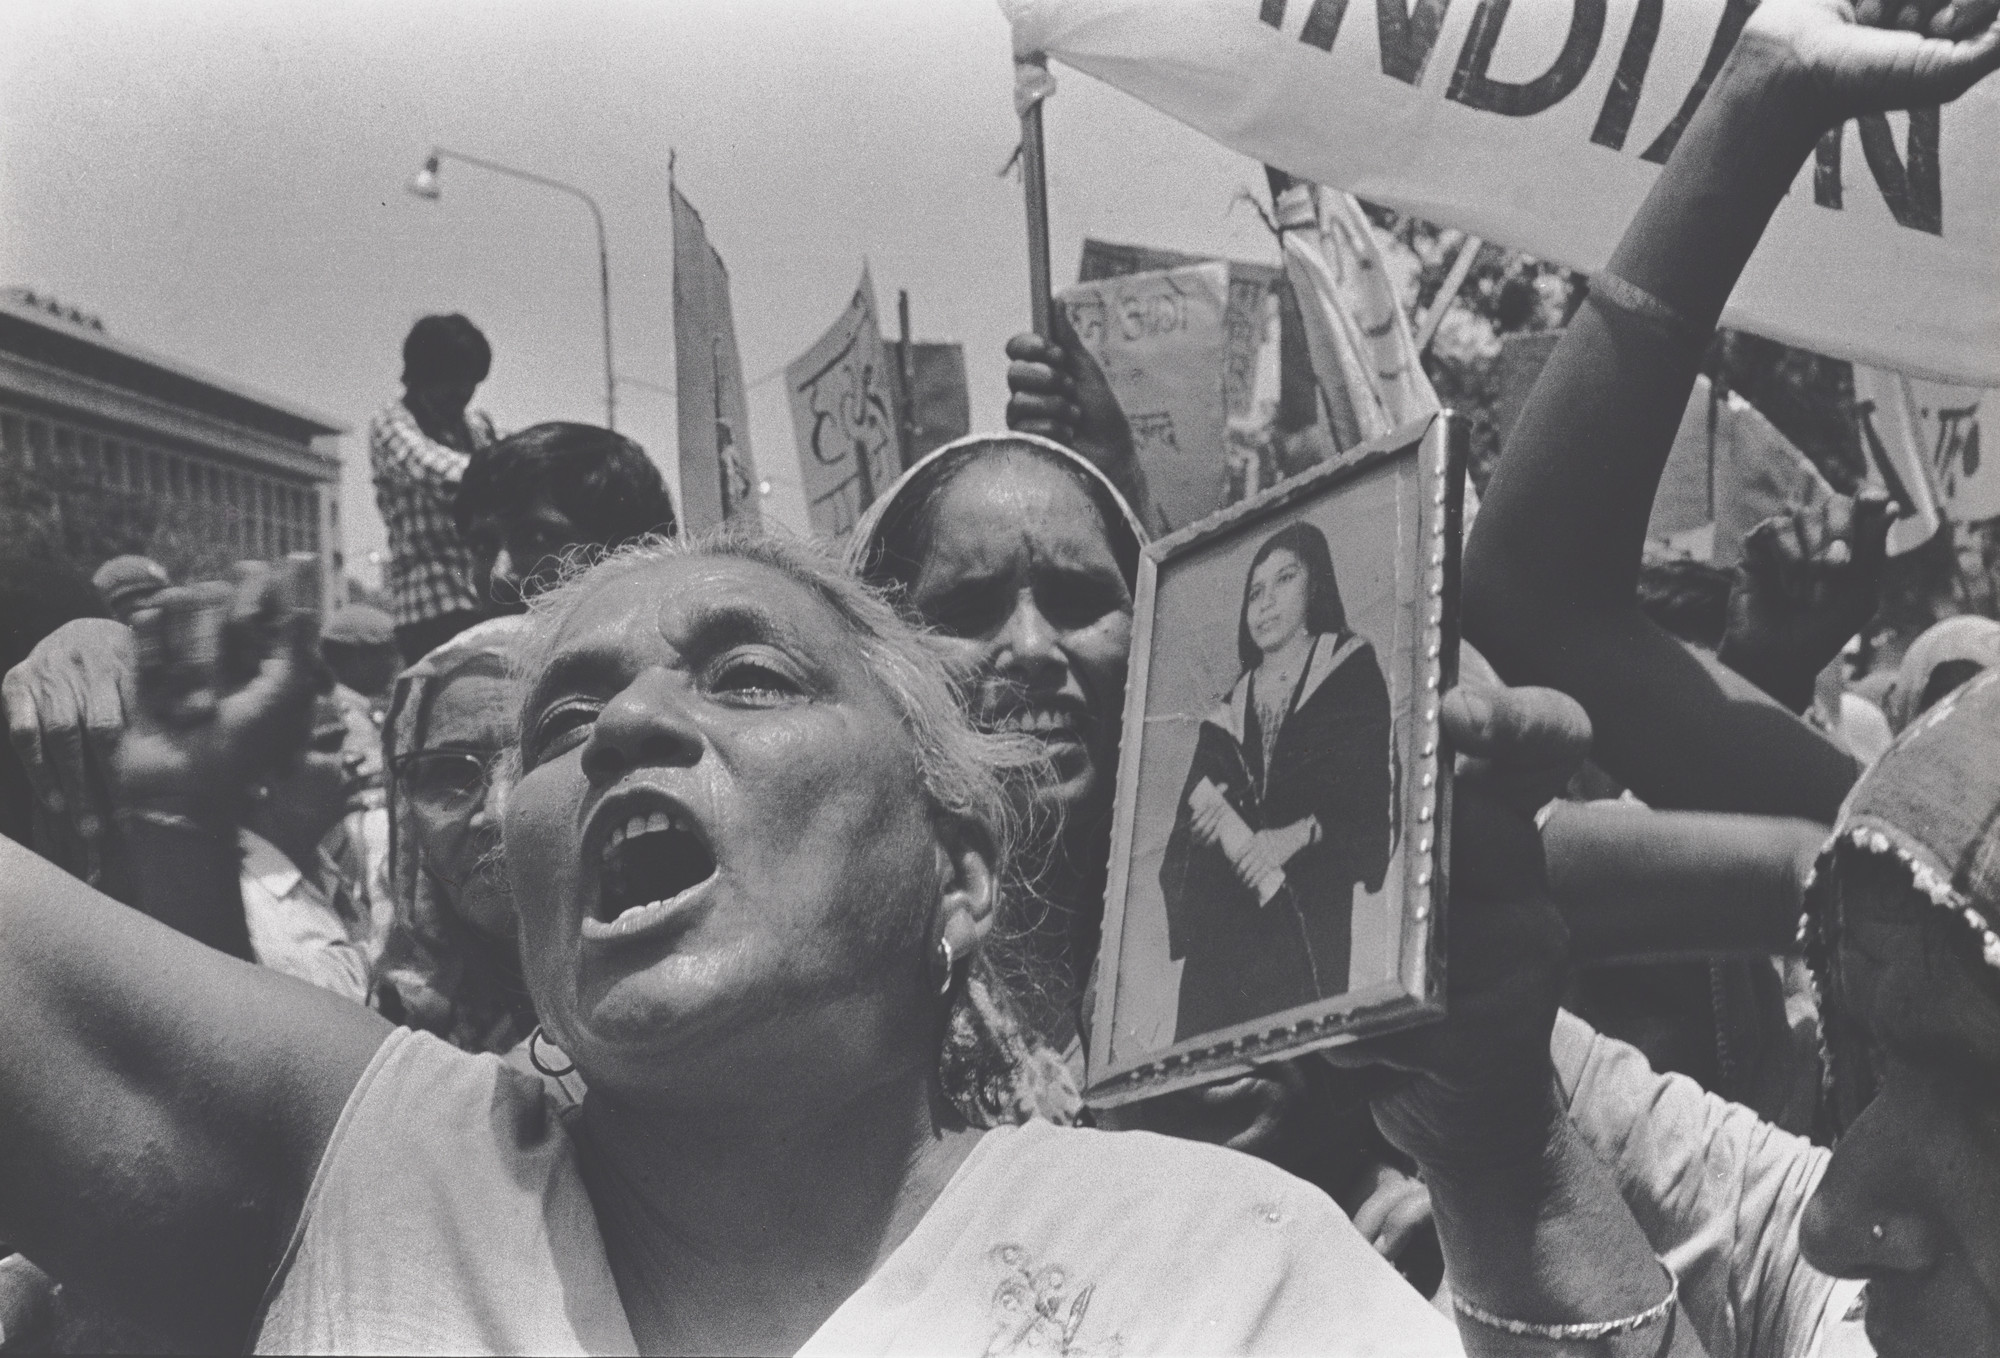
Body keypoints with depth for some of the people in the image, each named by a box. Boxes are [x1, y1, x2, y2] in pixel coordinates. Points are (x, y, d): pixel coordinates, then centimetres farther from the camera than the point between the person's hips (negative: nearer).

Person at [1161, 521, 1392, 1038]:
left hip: (1311, 912, -3)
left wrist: (1303, 834, -15)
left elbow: (1374, 794, 0)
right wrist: (1206, 815, -6)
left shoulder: (1350, 670, 11)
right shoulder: (1226, 713, 23)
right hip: (1222, 924, 3)